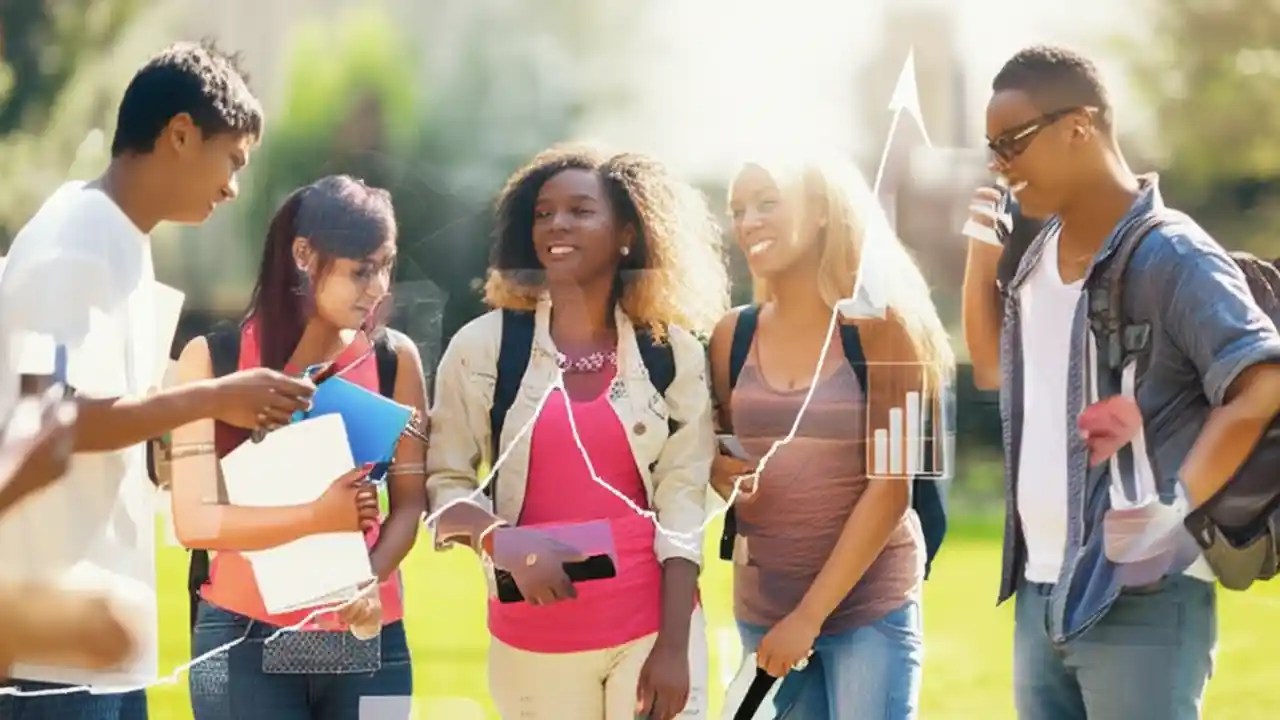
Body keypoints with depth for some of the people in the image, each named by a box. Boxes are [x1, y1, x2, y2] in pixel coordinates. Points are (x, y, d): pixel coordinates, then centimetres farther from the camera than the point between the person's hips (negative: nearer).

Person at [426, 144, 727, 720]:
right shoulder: (483, 346, 1)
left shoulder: (672, 352, 2)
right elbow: (443, 483, 0)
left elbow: (682, 502, -2)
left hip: (651, 627, 0)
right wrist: (509, 546, -19)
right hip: (534, 638, 0)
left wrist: (674, 645, -9)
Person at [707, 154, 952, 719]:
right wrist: (719, 472, -9)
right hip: (760, 606, 4)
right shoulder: (732, 336, 4)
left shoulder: (879, 325, -8)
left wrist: (811, 613, -14)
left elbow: (891, 485, -11)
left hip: (868, 605, -4)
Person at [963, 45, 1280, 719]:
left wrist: (1171, 511, -25)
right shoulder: (1042, 251, 12)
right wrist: (982, 256, 11)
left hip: (1140, 600, -8)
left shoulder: (1168, 256, -14)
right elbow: (992, 368, 25)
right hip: (1042, 590, 8)